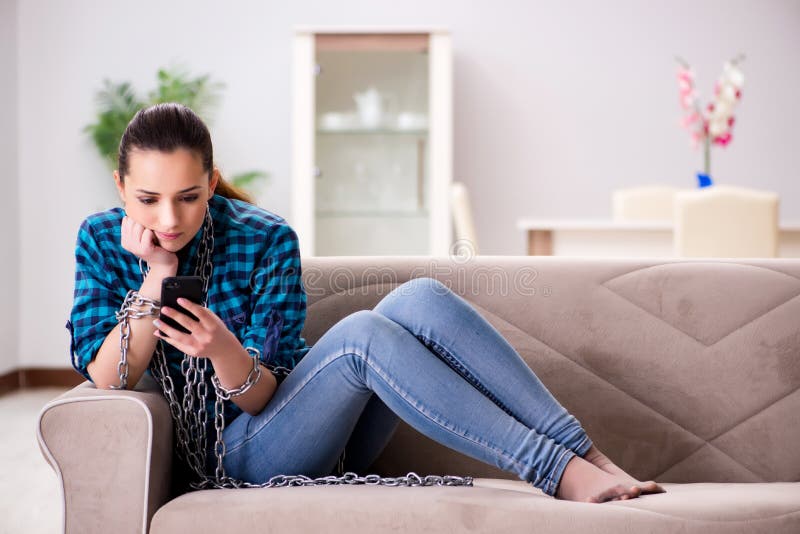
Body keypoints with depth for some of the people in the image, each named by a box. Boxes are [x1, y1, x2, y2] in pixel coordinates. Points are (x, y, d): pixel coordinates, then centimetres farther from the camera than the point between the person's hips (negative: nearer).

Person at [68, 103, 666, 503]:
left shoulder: (267, 241, -7)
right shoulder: (101, 240, -3)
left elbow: (261, 391, -10)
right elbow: (106, 379, -10)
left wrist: (223, 349, -33)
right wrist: (158, 273, -20)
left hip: (322, 428, 2)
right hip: (240, 453, -2)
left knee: (421, 298, -27)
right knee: (360, 332, -33)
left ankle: (587, 456, -28)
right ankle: (557, 471, -34)